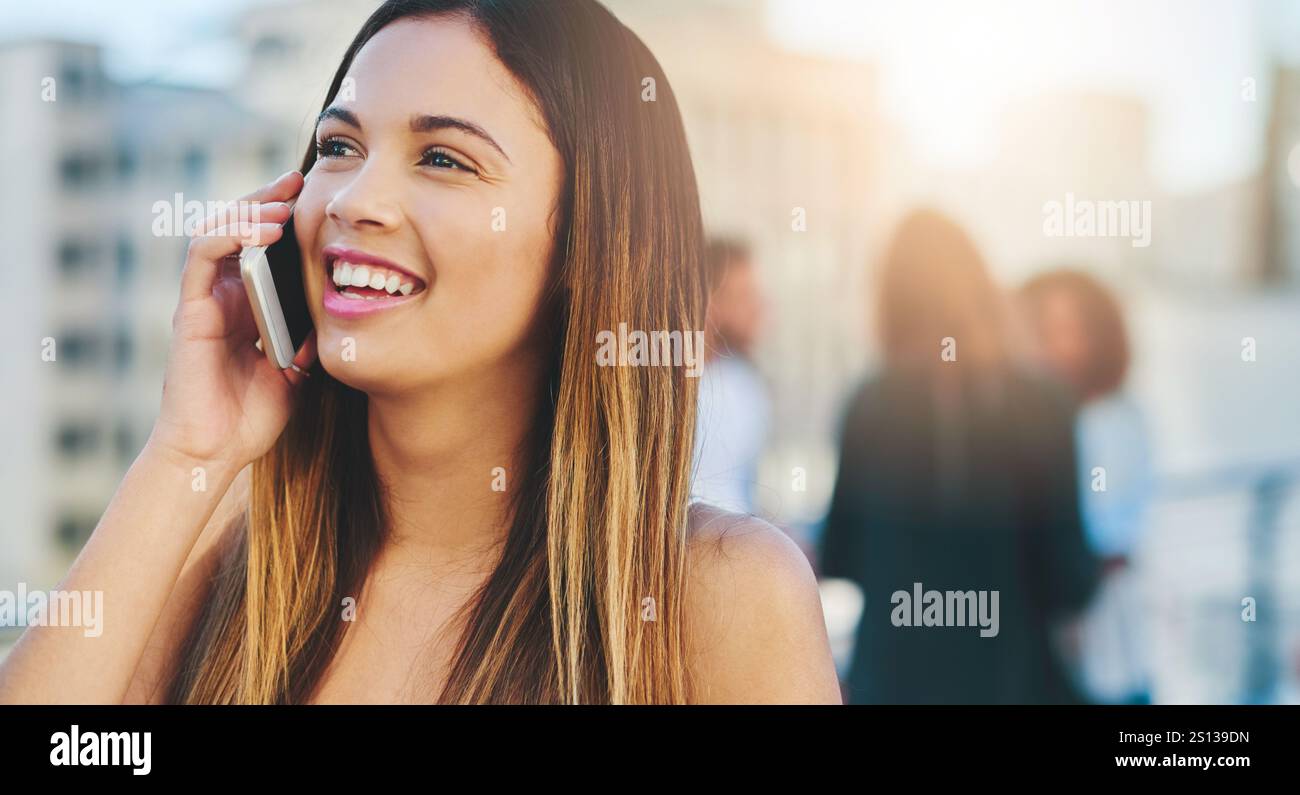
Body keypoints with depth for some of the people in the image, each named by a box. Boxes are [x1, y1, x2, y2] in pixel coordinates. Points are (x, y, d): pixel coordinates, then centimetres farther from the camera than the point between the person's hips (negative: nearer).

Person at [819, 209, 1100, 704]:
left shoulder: (869, 407, -4)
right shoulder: (1039, 407, -10)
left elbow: (840, 560, 3)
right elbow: (1067, 582, -9)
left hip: (893, 680, 2)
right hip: (1008, 681, -2)